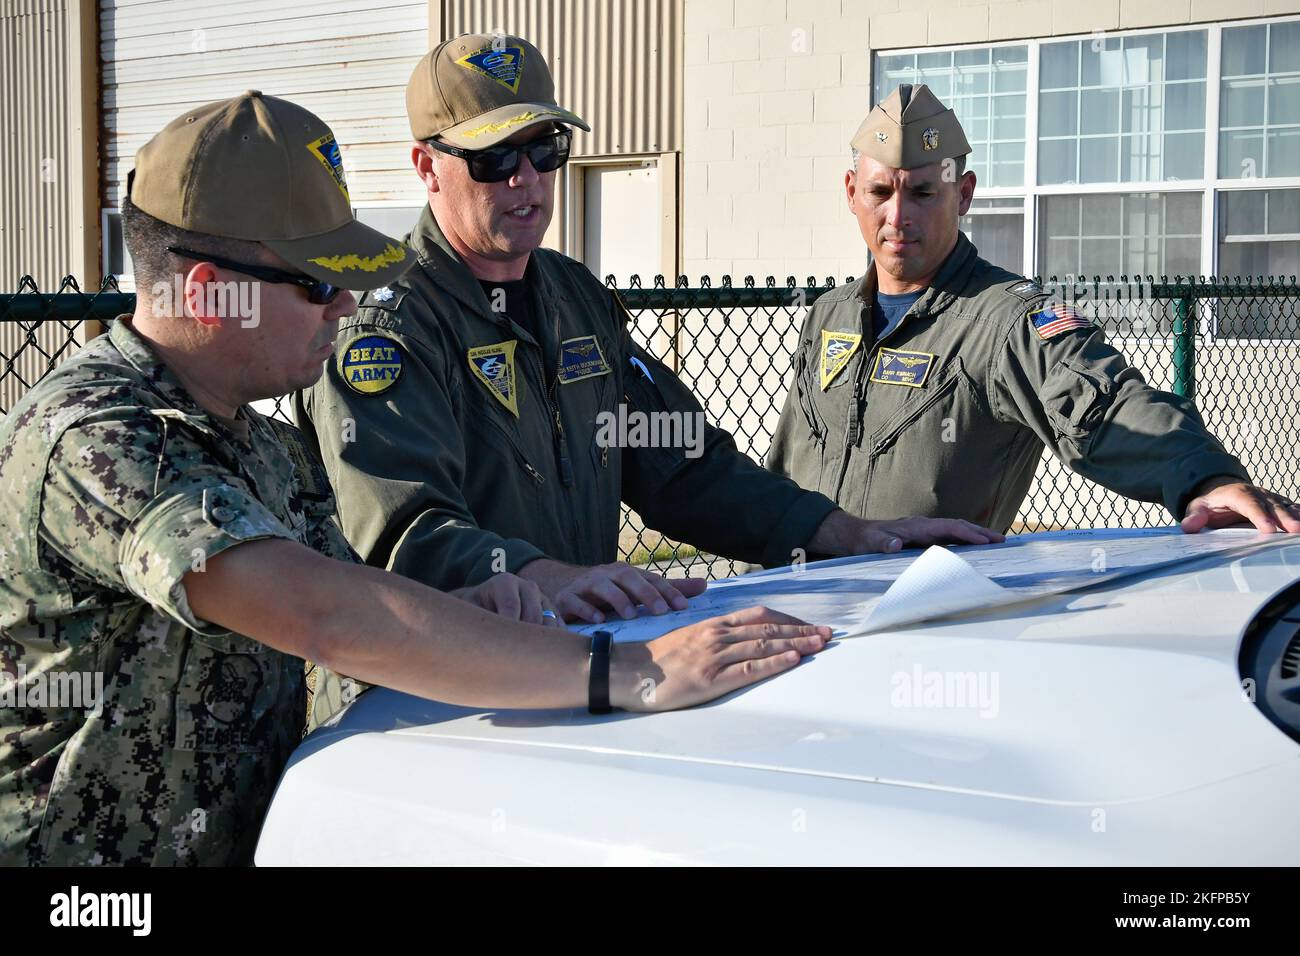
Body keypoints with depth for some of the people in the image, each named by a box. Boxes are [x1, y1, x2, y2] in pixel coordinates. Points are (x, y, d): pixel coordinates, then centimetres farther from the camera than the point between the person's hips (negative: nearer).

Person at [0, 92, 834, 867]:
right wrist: (631, 672, -30)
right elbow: (321, 615, -30)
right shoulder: (92, 439, -19)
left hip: (245, 841, 8)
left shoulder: (268, 450, 10)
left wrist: (466, 614, -9)